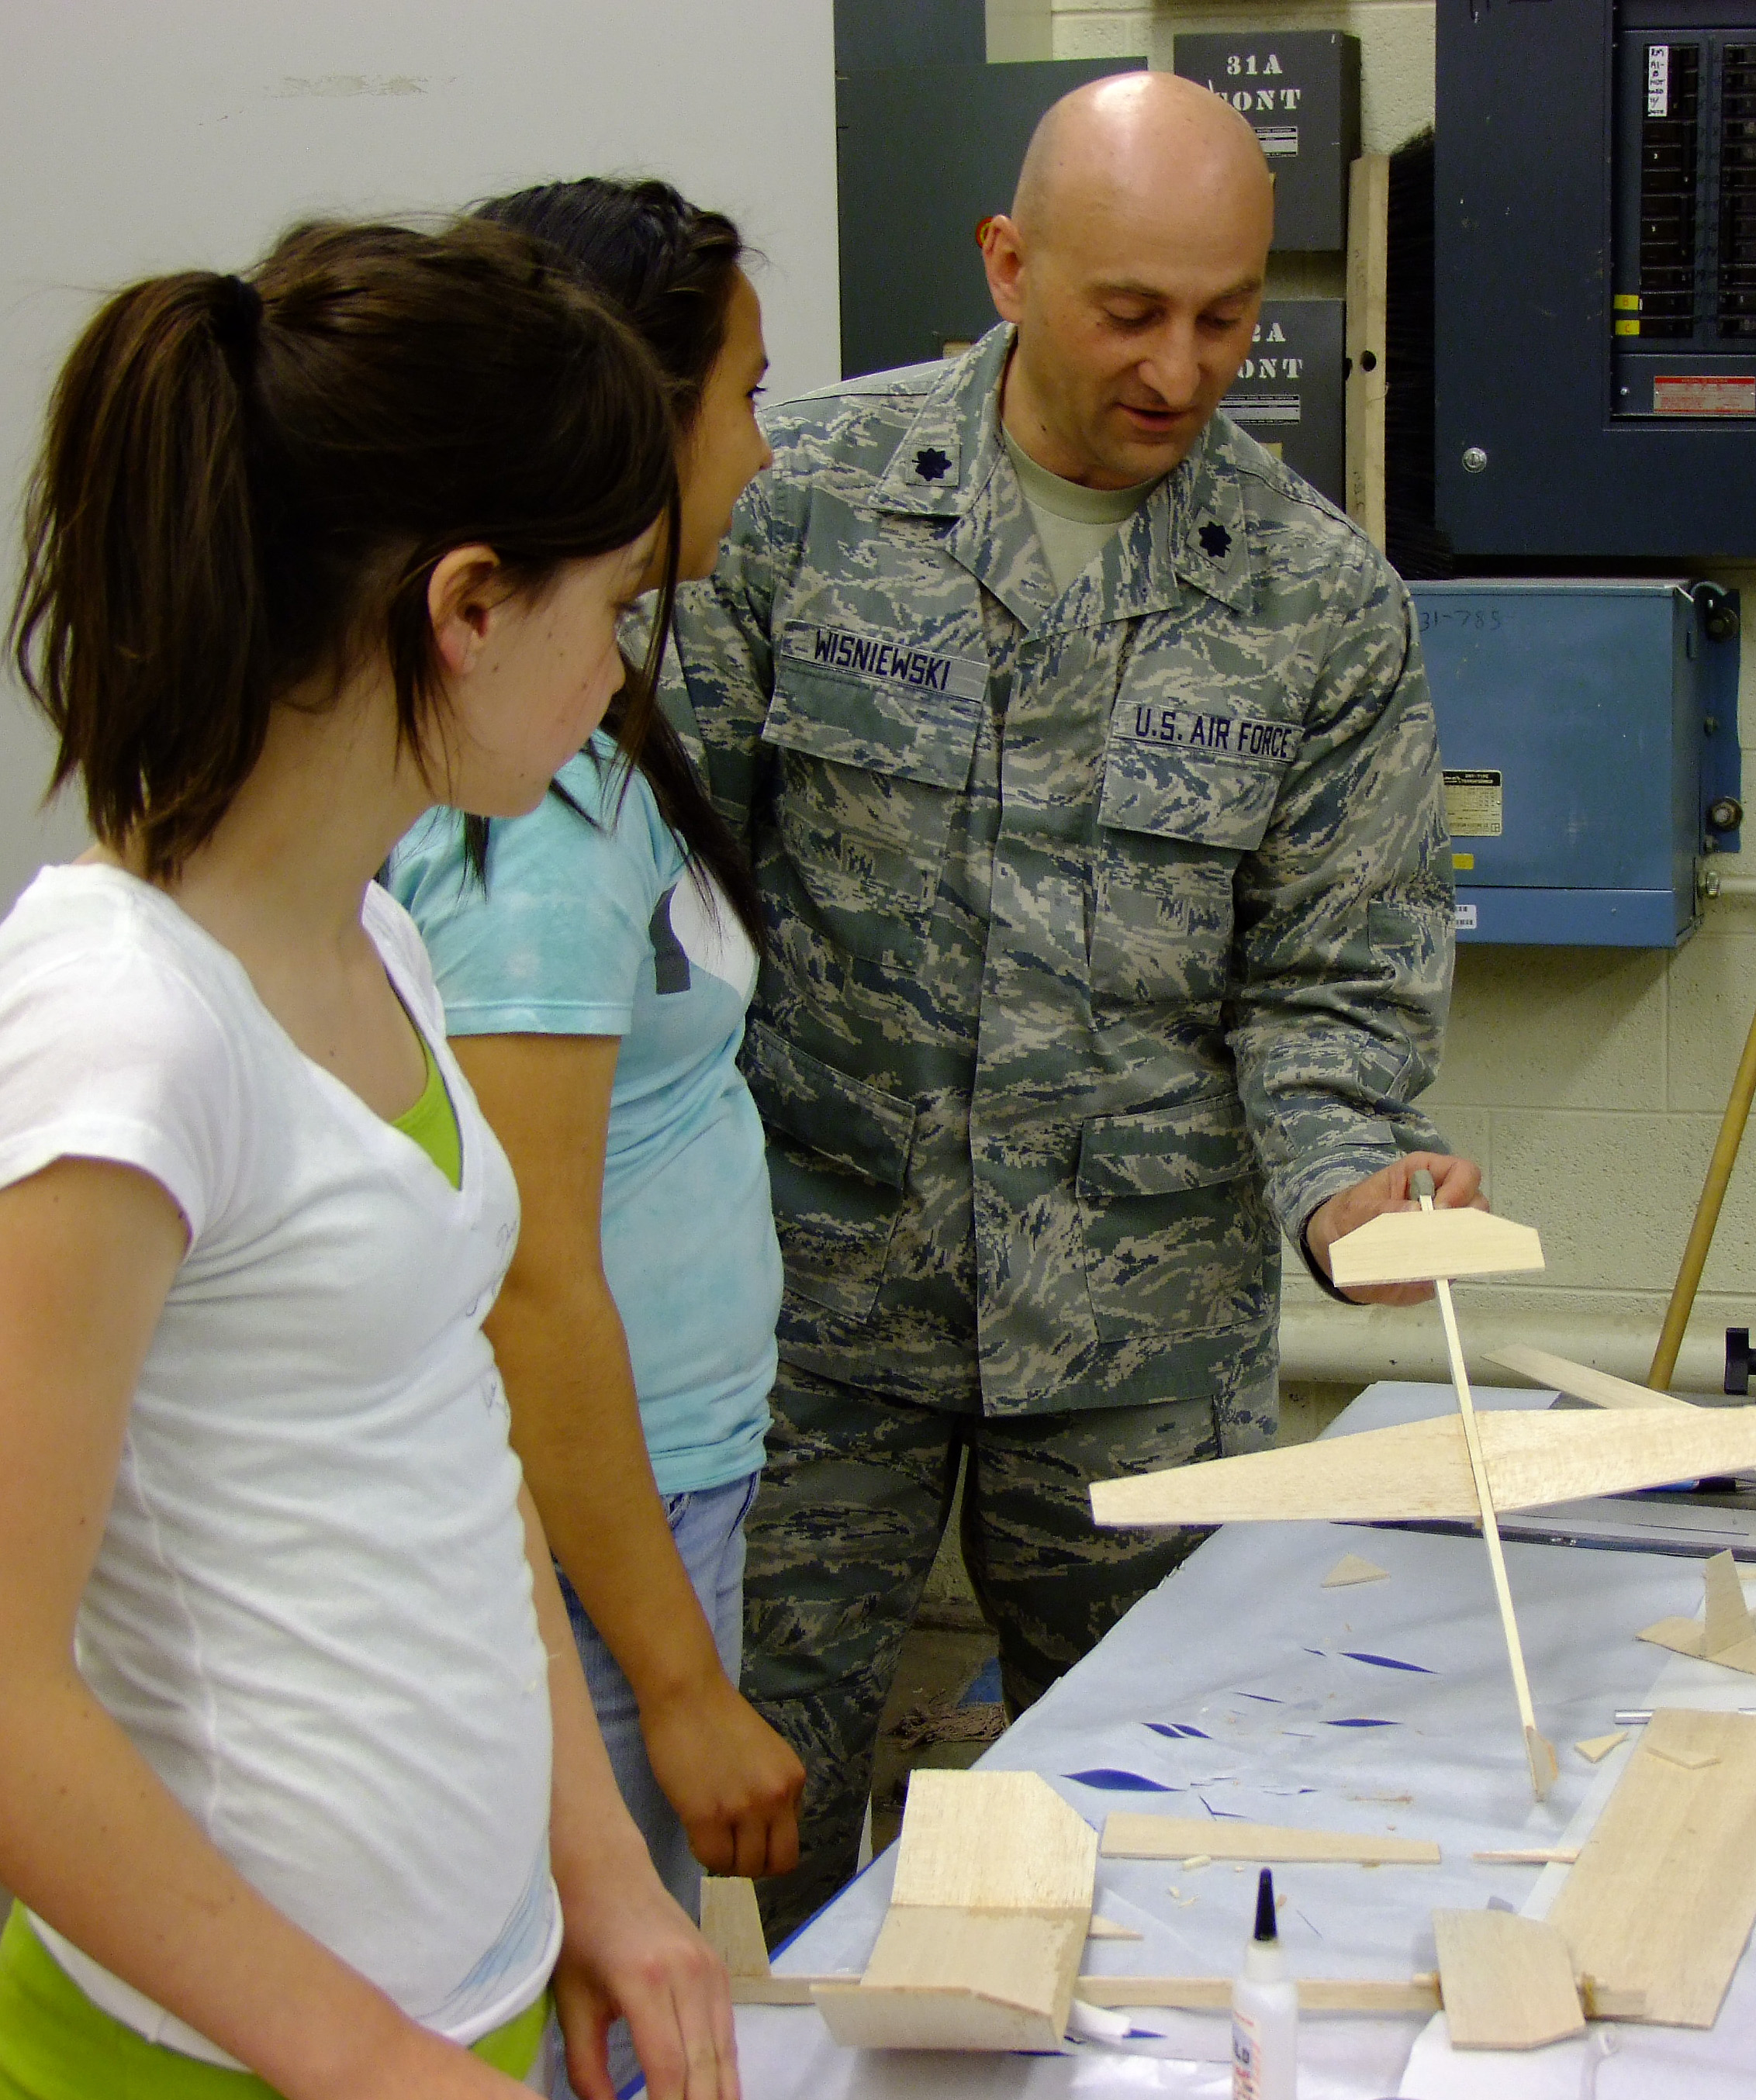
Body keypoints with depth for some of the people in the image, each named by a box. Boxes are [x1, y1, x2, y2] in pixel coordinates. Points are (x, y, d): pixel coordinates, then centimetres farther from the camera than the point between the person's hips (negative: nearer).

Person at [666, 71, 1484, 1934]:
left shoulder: (1325, 600, -3)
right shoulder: (805, 491, -4)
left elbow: (1334, 972, 0)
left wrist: (1346, 1172, -20)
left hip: (1142, 1311, 1)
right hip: (818, 1264, 0)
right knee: (766, 1749, 8)